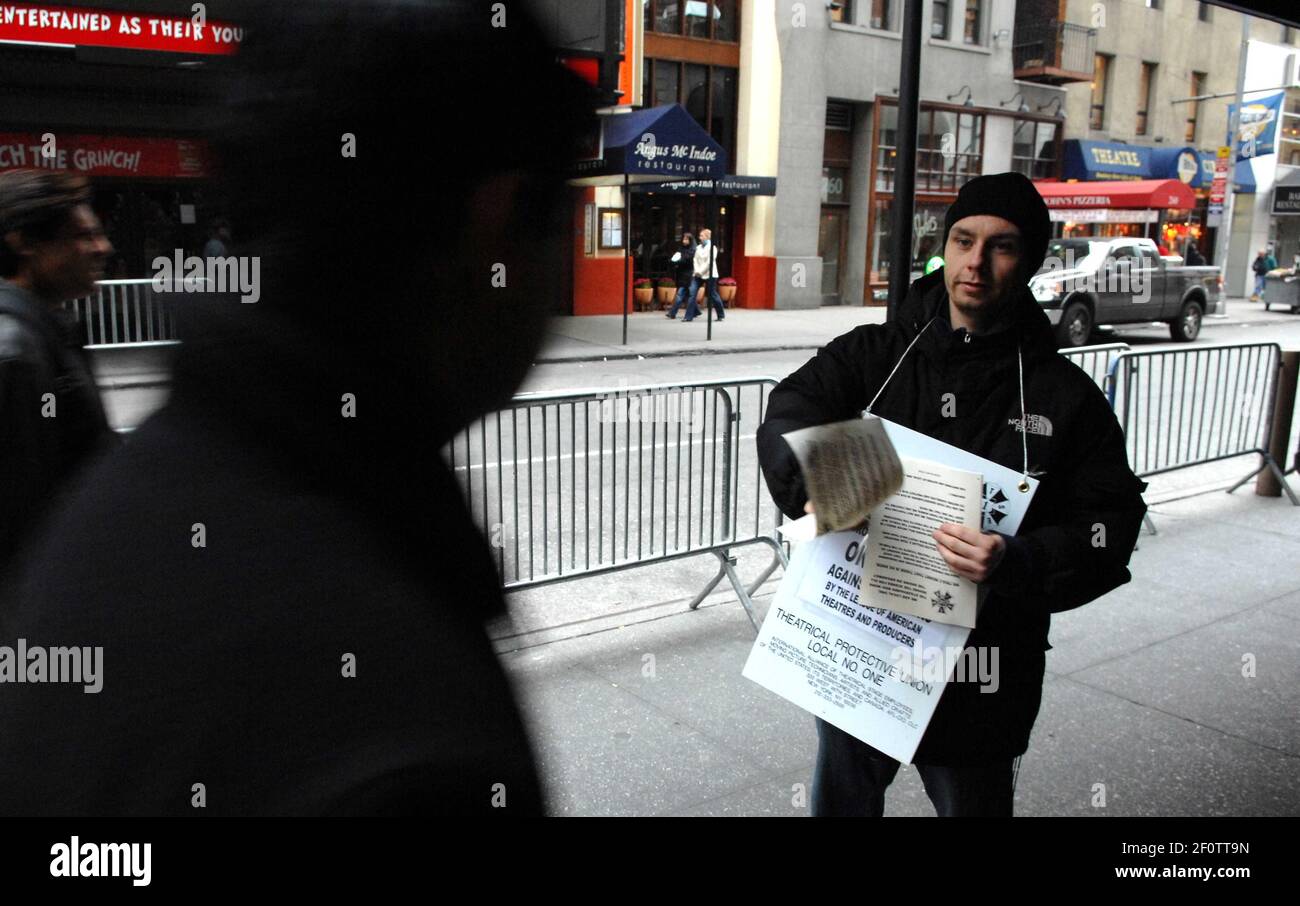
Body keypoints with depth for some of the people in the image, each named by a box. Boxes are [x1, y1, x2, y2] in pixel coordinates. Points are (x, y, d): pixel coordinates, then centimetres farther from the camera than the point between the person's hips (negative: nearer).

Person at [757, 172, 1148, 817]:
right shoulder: (870, 354, 1)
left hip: (979, 685, -1)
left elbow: (1111, 525, -7)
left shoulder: (1065, 395, -2)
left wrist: (1019, 564, -27)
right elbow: (789, 417, -14)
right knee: (840, 801, 21)